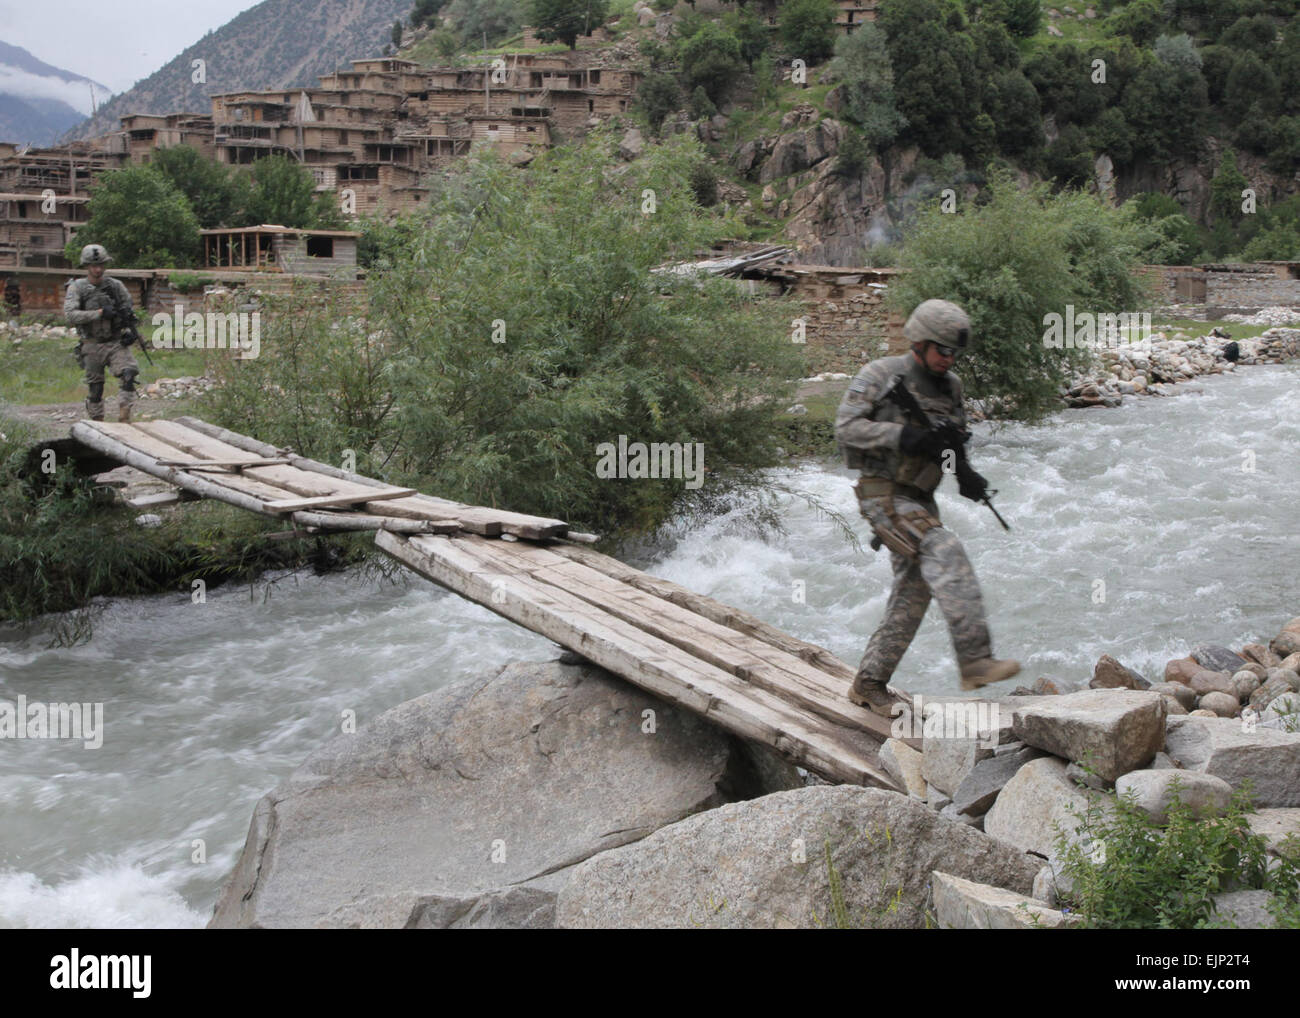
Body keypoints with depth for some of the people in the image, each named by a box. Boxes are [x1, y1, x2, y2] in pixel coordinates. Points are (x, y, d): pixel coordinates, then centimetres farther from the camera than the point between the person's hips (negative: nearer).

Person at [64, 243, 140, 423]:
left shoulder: (115, 285, 3)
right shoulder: (77, 288, -3)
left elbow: (129, 310, 14)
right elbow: (70, 315, -15)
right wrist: (100, 313, -22)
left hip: (116, 343, 1)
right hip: (92, 346, -1)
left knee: (129, 373, -23)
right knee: (95, 389, 6)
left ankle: (124, 417, -23)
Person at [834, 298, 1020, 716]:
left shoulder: (949, 386, 11)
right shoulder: (880, 375, -8)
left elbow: (952, 443, 20)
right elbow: (846, 426, -14)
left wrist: (966, 475, -1)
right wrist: (902, 435, -24)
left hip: (920, 500, 8)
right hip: (884, 494, -8)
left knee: (913, 593, 7)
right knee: (946, 553, -26)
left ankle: (869, 684, 17)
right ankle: (975, 659, -29)